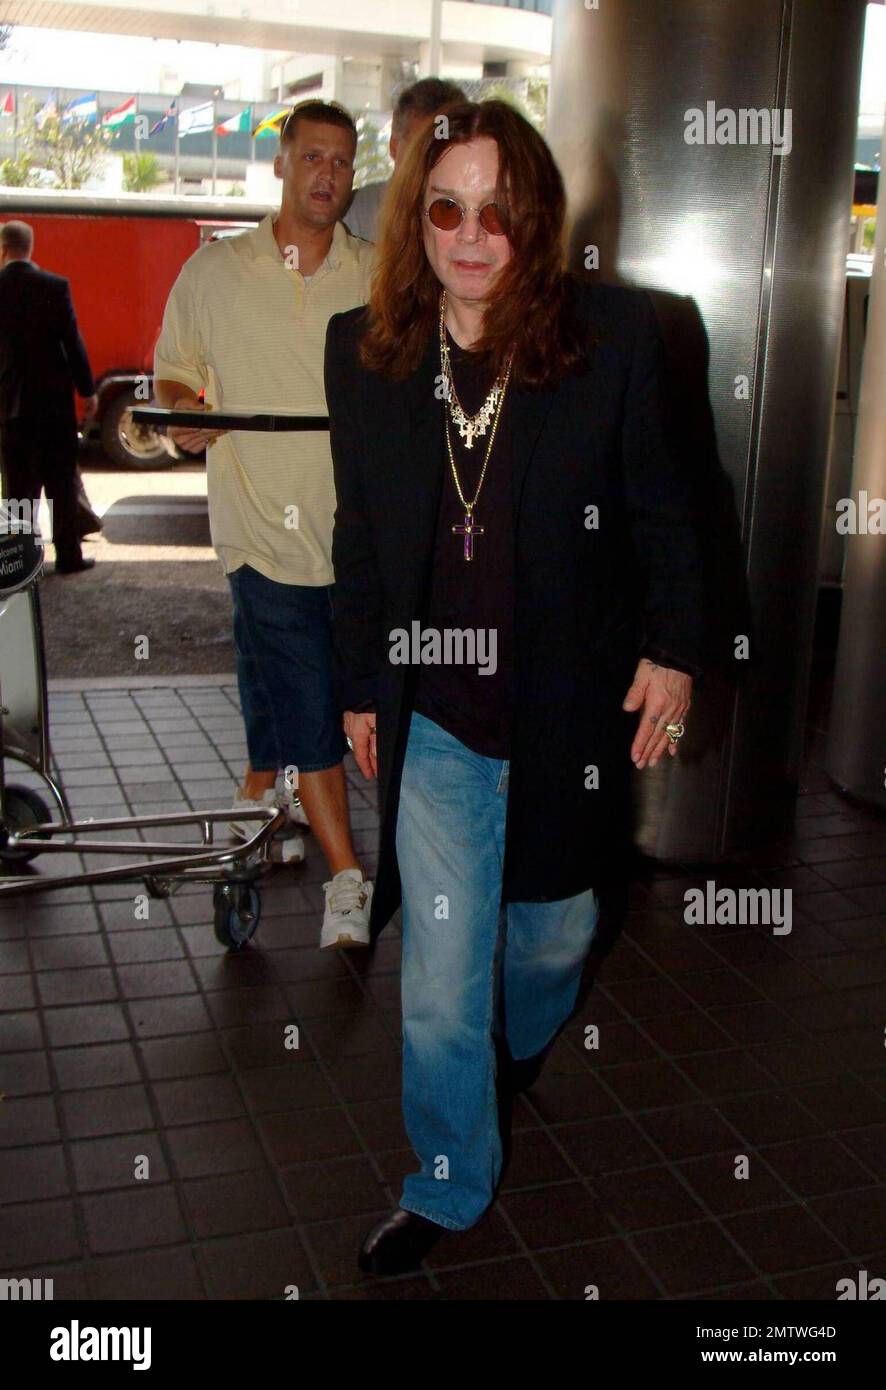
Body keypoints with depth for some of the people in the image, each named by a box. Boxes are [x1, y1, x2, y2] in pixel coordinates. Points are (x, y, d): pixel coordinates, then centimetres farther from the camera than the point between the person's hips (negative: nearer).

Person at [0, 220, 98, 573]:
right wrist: (87, 390, 0)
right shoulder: (55, 286, -8)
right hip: (54, 398, -1)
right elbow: (72, 341, -8)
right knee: (62, 482, 7)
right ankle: (68, 556, 9)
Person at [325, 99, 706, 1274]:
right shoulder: (364, 349, -1)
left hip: (574, 708, 0)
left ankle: (526, 1056, 56)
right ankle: (450, 1185, 31)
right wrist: (359, 690, 9)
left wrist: (673, 650, -1)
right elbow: (359, 537, 5)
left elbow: (661, 506, 0)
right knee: (440, 981, 7)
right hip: (433, 719, 1)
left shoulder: (614, 334, -8)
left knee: (553, 935, 21)